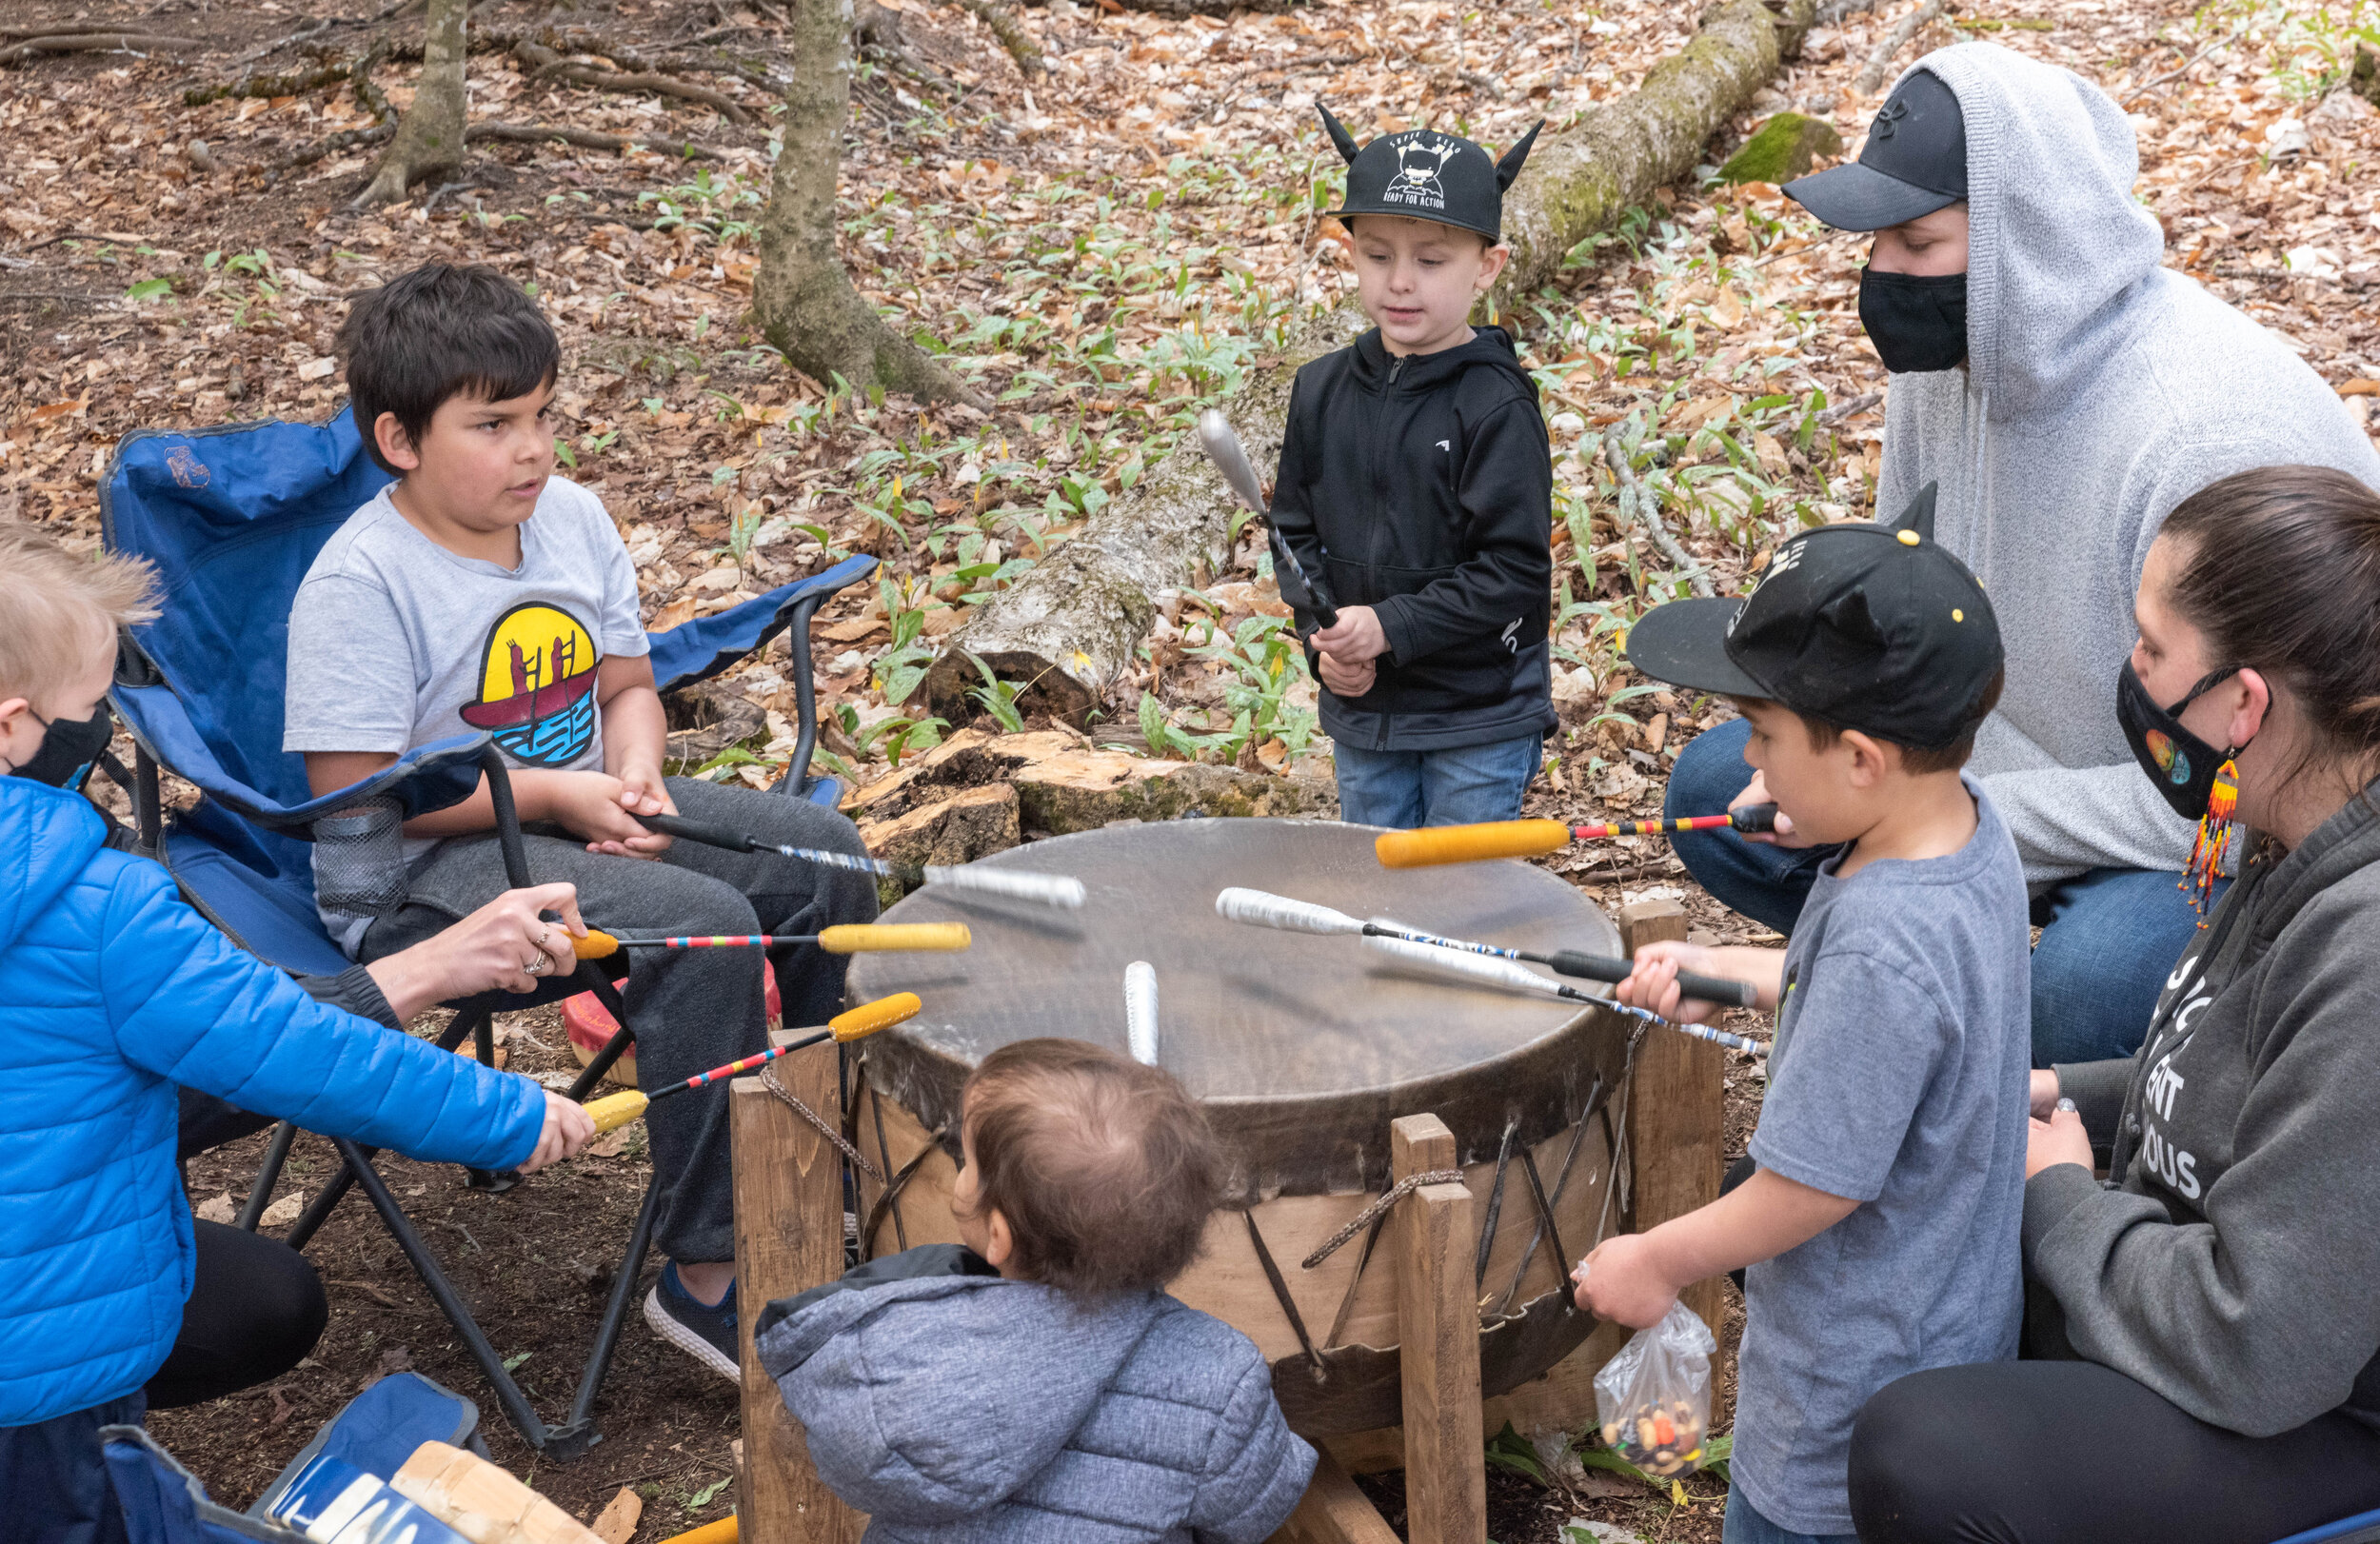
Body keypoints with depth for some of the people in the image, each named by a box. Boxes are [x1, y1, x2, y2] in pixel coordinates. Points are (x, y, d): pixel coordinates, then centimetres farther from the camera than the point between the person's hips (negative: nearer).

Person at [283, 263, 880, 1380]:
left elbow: (627, 683, 12)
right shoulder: (359, 584, -18)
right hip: (426, 864, -8)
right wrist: (551, 793, -22)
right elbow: (354, 793, -20)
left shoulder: (570, 516, 3)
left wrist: (634, 775, -10)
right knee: (701, 927, -29)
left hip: (578, 805, 8)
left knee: (821, 858, -1)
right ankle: (706, 1280, -20)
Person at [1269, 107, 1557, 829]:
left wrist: (1389, 627, -22)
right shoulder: (1324, 389, 2)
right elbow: (1296, 529, 9)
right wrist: (1324, 634, -7)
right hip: (1361, 709, 5)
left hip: (1480, 721, -5)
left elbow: (1513, 570, -17)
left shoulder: (1496, 406, -15)